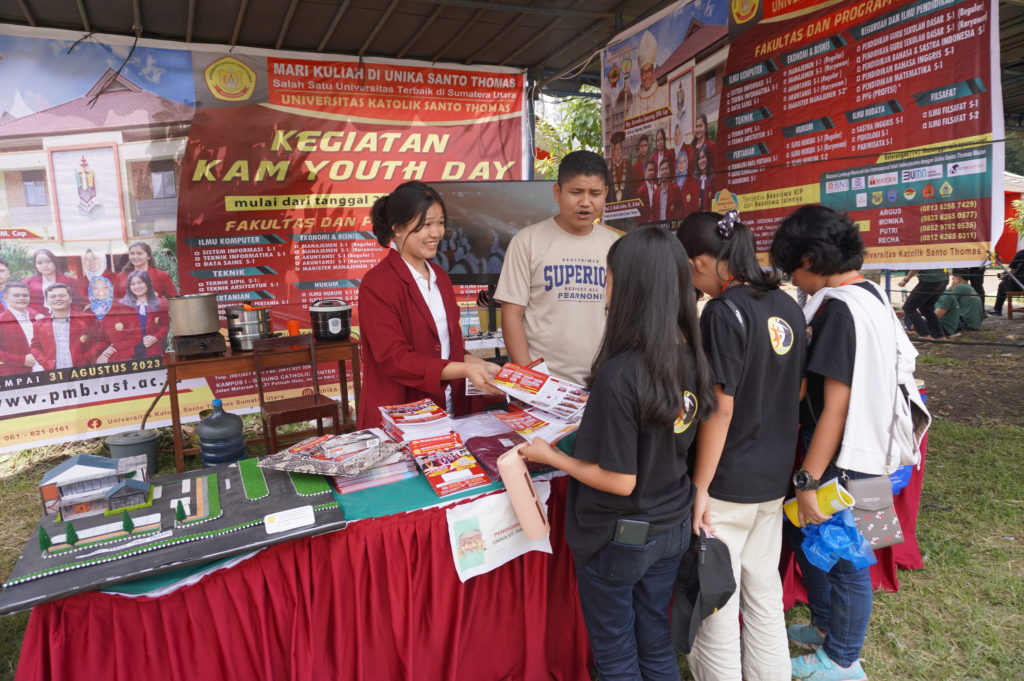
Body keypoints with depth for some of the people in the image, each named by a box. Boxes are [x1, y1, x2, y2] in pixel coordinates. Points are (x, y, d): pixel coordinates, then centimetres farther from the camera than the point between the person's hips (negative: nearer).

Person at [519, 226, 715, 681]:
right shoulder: (690, 357, -6)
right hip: (672, 528, 7)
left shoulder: (620, 373, -28)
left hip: (619, 537, -6)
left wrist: (550, 456, -11)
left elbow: (619, 481, -22)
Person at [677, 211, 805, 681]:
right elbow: (796, 390, 13)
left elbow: (720, 409, -20)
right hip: (774, 477, 8)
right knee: (764, 593, 21)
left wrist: (700, 488, -14)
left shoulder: (724, 311, -19)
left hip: (727, 483, -8)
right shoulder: (786, 306, 4)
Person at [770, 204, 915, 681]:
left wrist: (808, 480, -20)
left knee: (843, 558, 9)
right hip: (865, 446, 9)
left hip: (843, 461, -9)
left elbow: (836, 406, -25)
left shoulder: (840, 309, -23)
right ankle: (826, 626, 42)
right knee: (806, 533, 23)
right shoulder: (871, 294, 7)